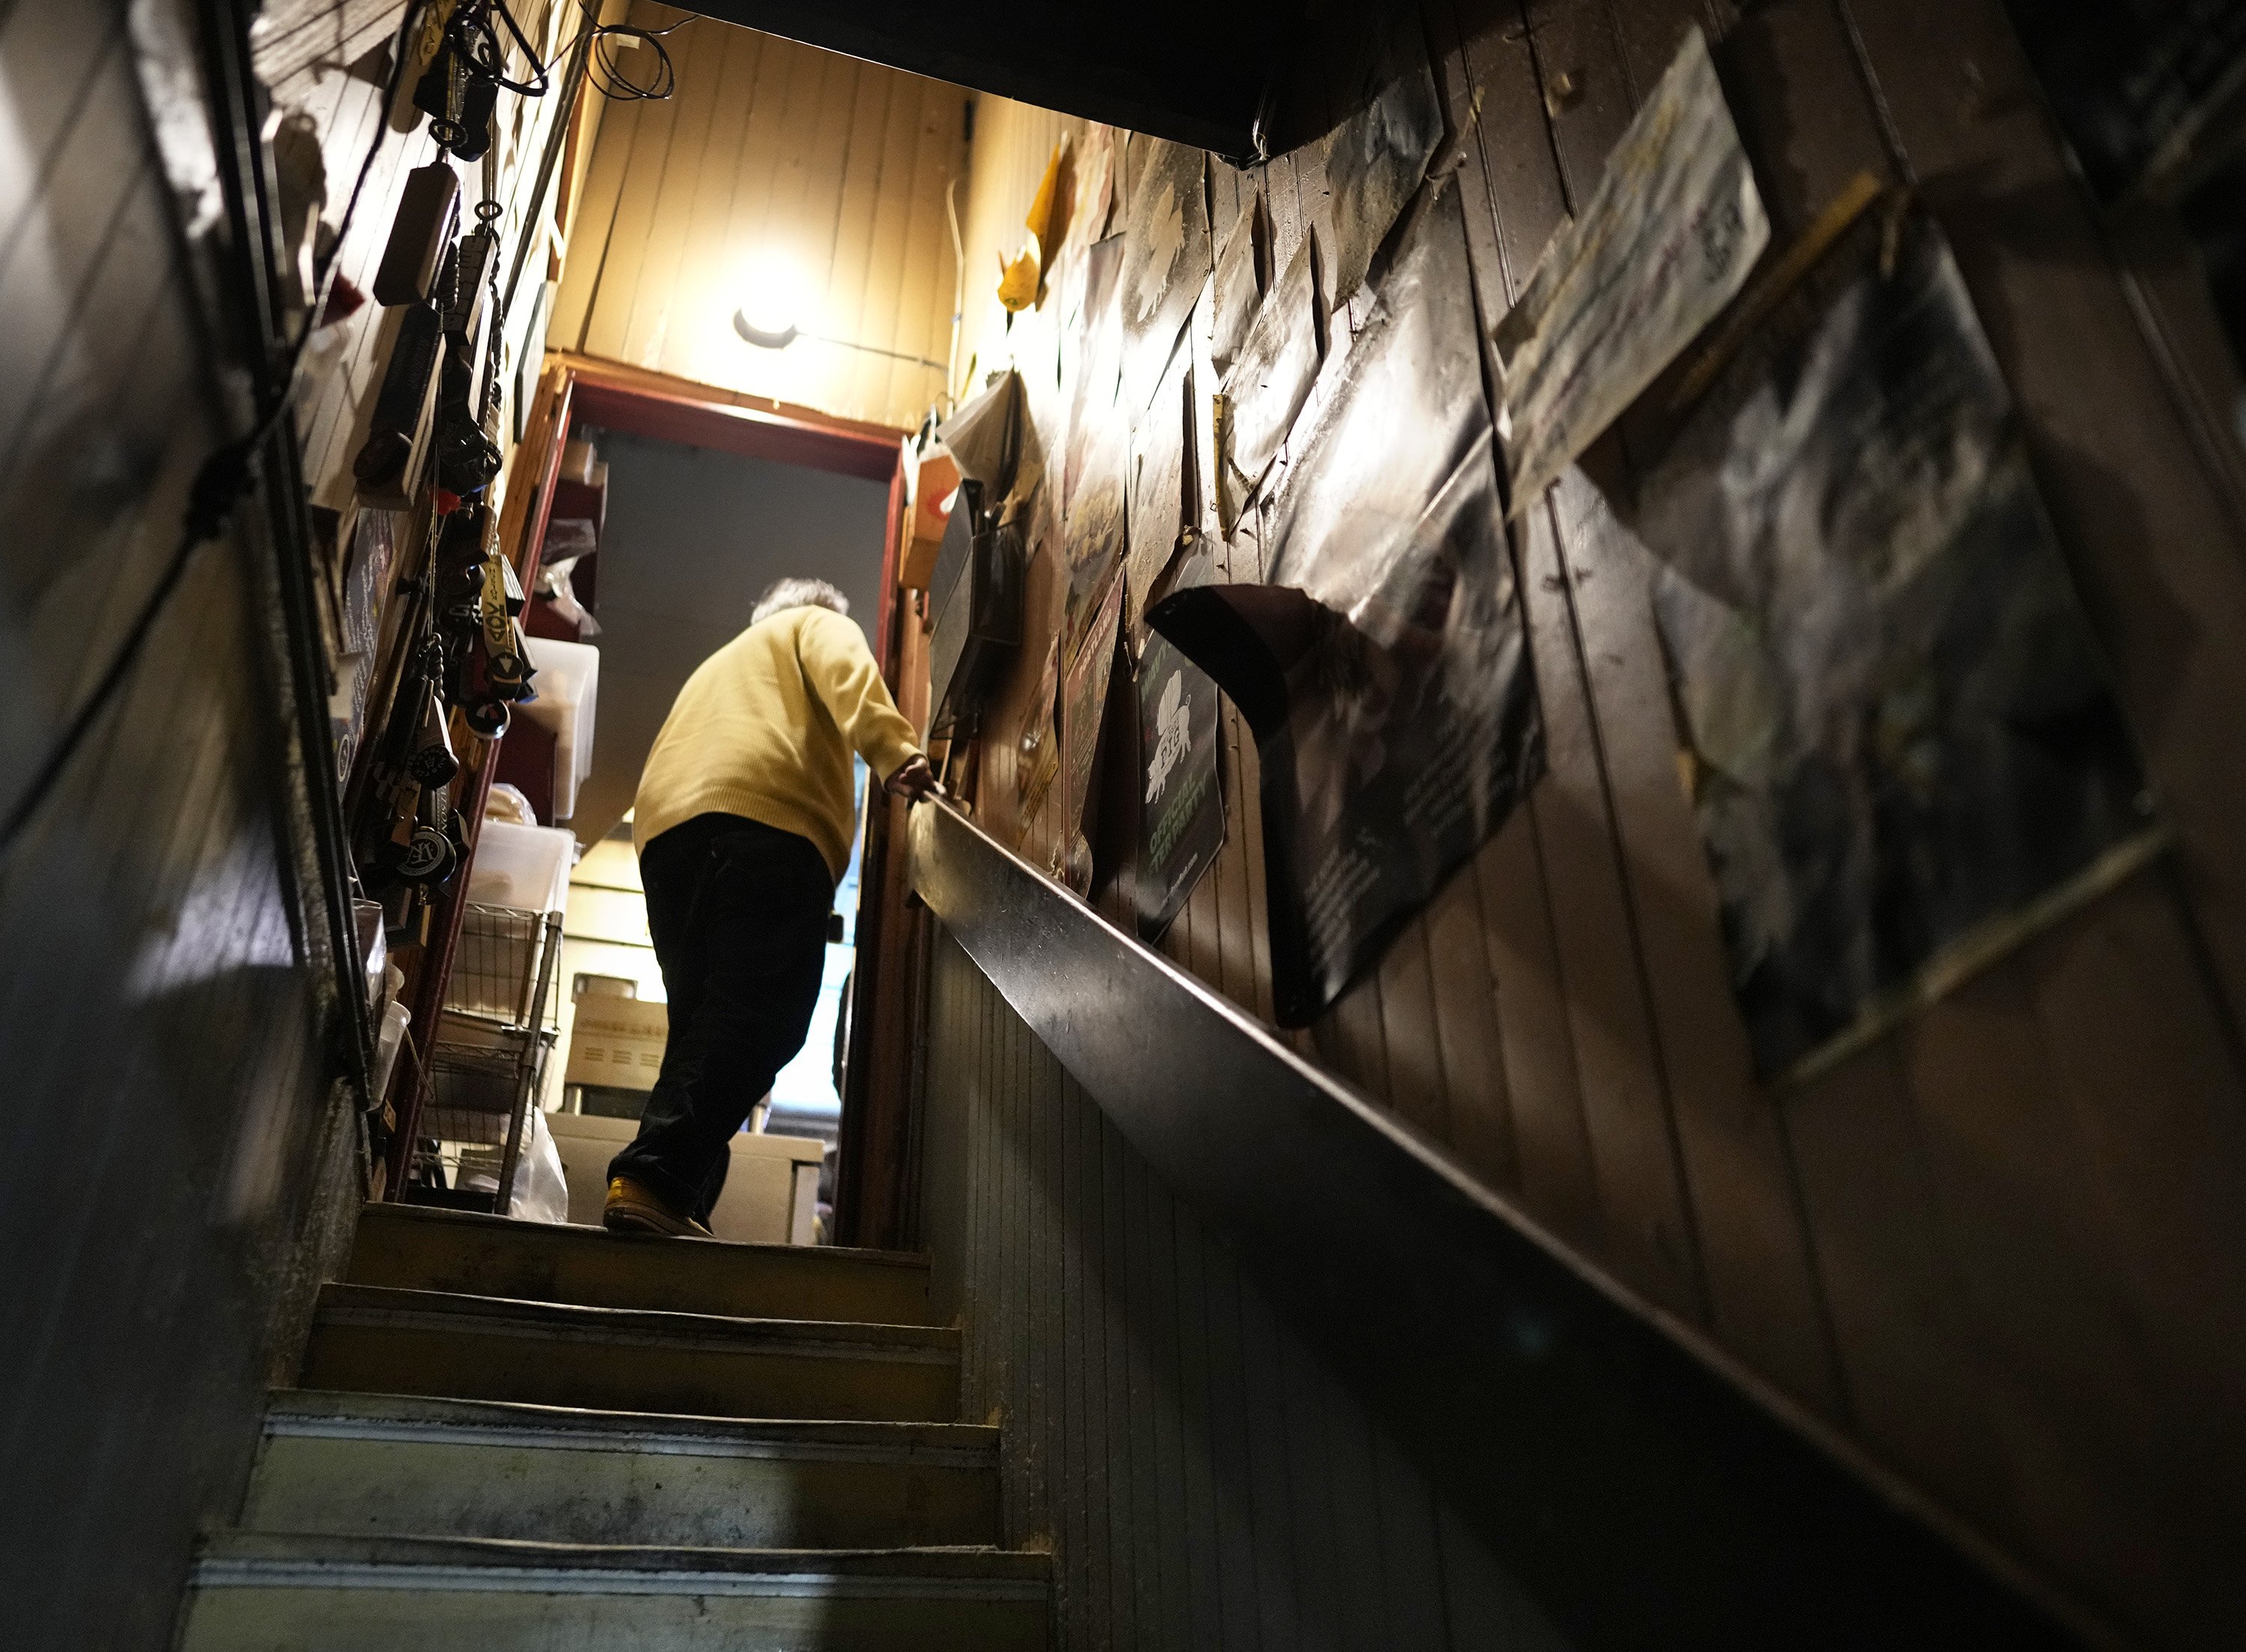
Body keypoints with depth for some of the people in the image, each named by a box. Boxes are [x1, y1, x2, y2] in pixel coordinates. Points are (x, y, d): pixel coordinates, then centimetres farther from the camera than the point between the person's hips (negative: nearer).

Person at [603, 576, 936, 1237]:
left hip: (666, 830, 7)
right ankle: (653, 1179, -32)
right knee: (761, 1020, -17)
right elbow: (847, 673, -1)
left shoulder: (719, 663, 43)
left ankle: (678, 1203, -6)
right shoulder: (820, 625, 24)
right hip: (765, 816, -7)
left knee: (704, 1022, 6)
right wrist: (896, 754, -17)